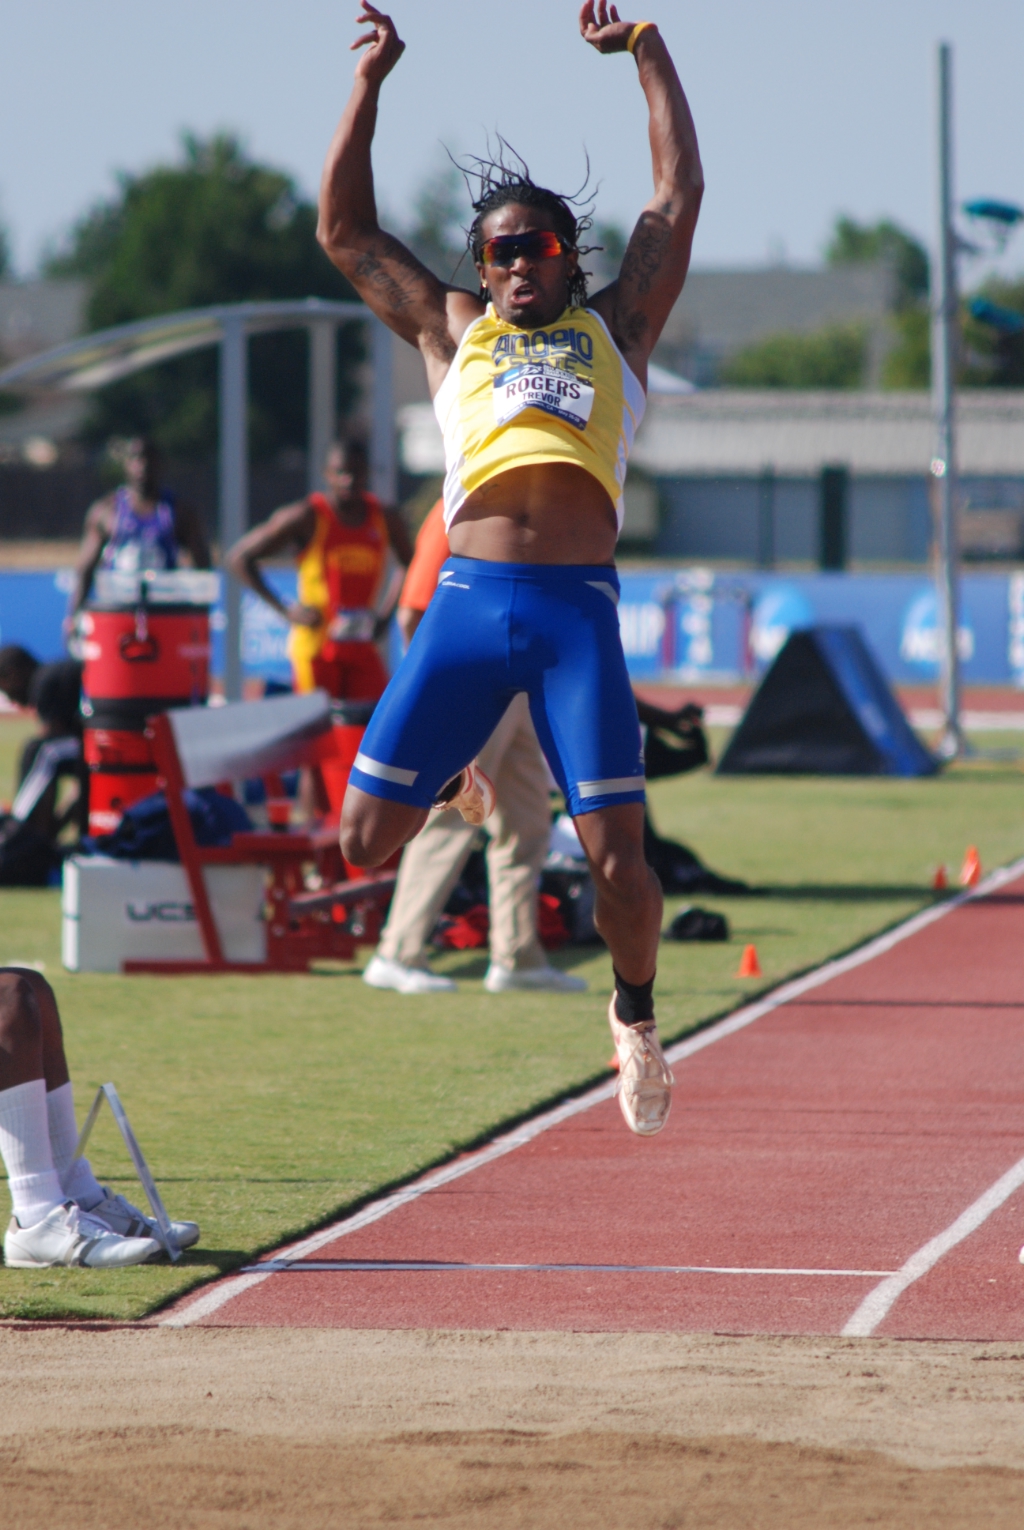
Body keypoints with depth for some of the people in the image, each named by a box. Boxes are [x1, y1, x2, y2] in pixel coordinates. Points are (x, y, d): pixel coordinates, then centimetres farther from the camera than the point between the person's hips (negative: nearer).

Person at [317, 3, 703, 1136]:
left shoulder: (615, 329, 19)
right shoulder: (453, 331, 22)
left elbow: (679, 195, 19)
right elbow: (344, 230, 21)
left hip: (579, 612, -1)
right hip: (468, 602, 1)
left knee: (618, 863, -9)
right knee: (365, 838, -3)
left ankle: (636, 1016, 18)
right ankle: (455, 778, 30)